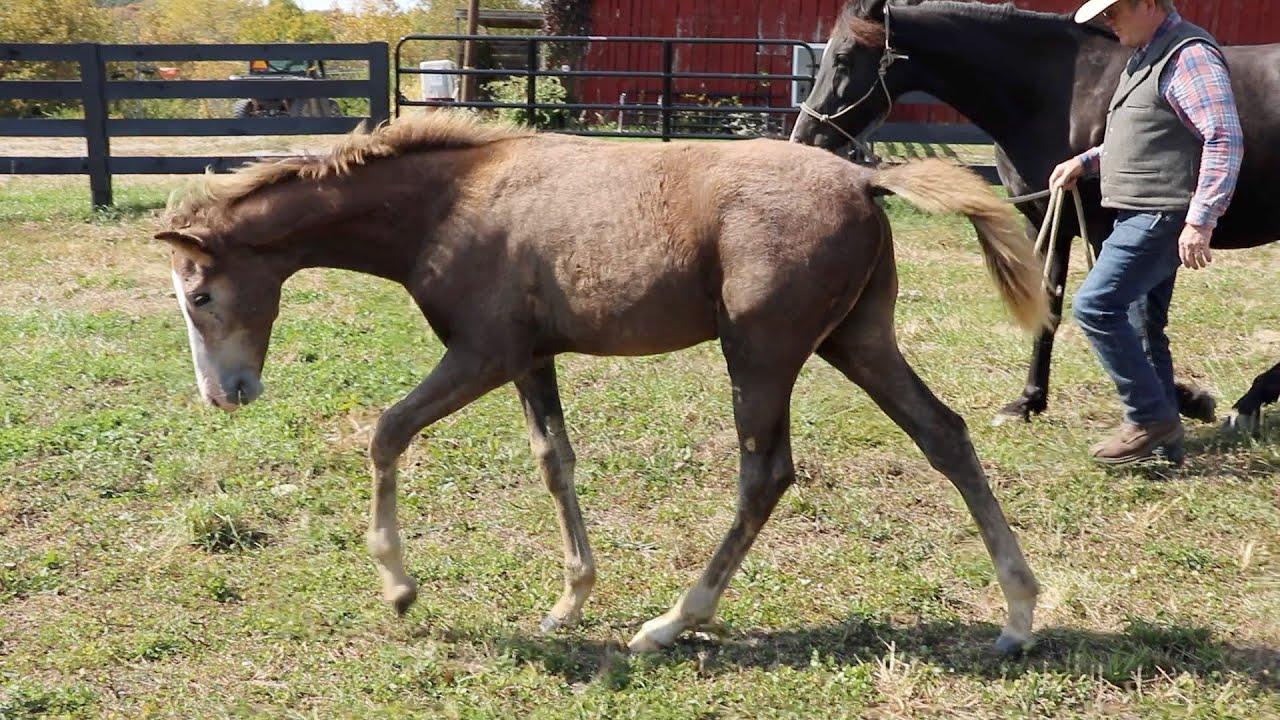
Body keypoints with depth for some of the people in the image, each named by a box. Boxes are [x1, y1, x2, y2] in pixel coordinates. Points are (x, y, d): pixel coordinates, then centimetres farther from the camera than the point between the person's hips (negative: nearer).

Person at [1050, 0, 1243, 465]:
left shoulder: (1189, 57, -15)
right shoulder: (1146, 57, 17)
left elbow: (1224, 141, -23)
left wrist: (1200, 221, -28)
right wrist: (1085, 163, 16)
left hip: (1160, 217, -11)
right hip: (1139, 216, 11)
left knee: (1095, 307, -15)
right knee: (1142, 327, 13)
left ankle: (1151, 418, -5)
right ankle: (1164, 439, 21)